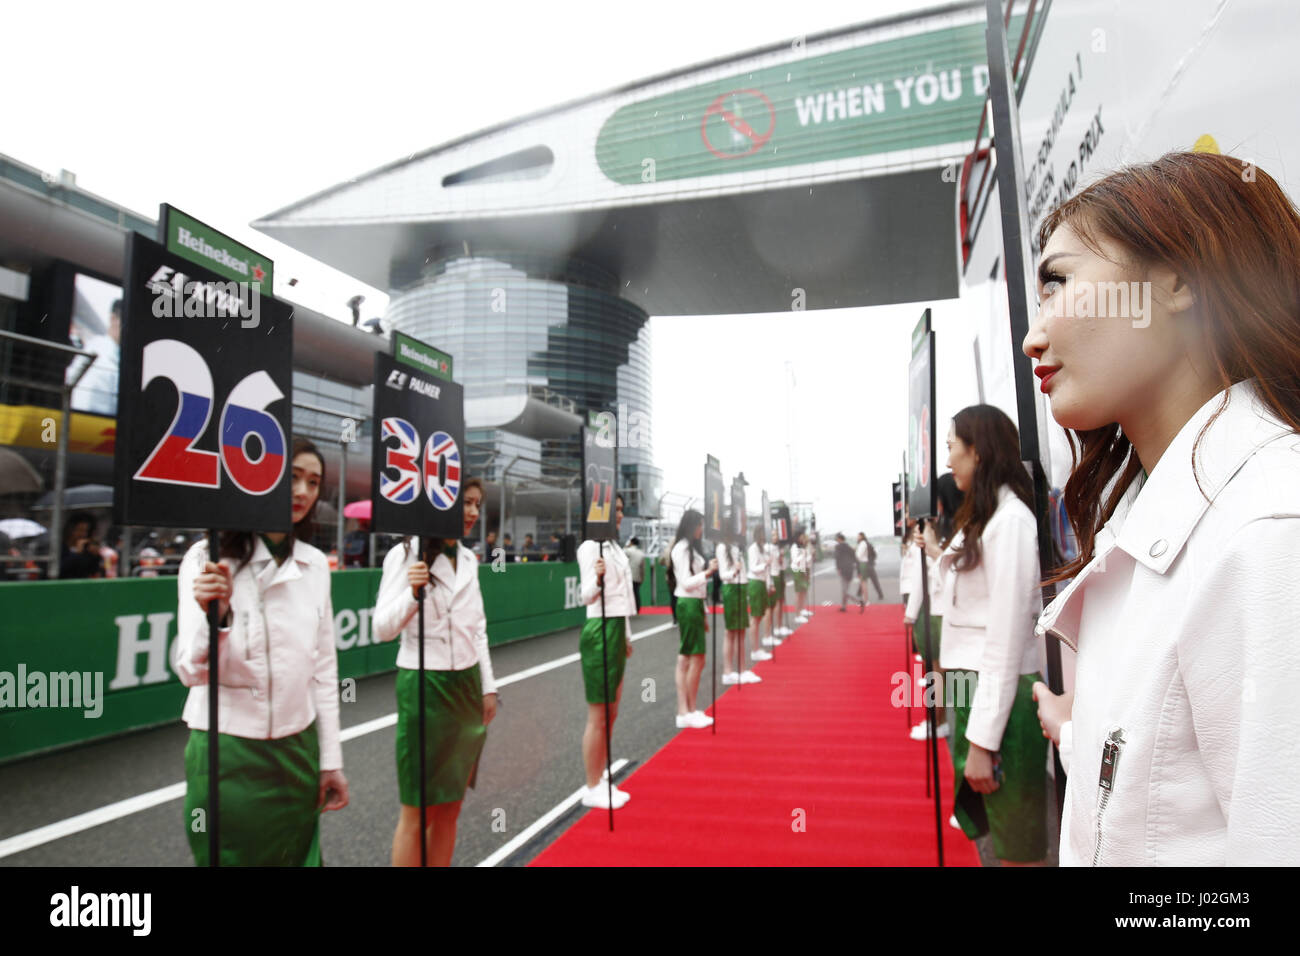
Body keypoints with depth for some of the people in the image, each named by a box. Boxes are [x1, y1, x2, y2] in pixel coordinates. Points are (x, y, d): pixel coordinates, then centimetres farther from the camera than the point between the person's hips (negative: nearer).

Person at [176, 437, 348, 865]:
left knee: (299, 856, 15)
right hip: (228, 753, -4)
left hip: (297, 749, 4)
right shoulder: (209, 557, -10)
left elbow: (323, 667, 7)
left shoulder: (315, 564, 3)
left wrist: (331, 758, 7)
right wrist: (214, 615, -34)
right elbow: (192, 671, -15)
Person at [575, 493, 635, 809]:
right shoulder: (590, 547, -12)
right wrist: (597, 577, -40)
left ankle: (601, 783, 24)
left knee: (611, 713, 14)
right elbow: (586, 595, -19)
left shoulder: (615, 547, 15)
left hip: (617, 630, 9)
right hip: (600, 631, -9)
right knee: (598, 716, -2)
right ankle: (592, 789, 10)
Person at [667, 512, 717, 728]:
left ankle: (685, 710, 12)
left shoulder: (691, 548, 17)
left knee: (686, 659, 9)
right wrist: (708, 572, -23)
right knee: (696, 660, -6)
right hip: (688, 606, -9)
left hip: (695, 605, 9)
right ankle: (689, 711, 3)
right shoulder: (681, 549, -12)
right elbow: (686, 583, -16)